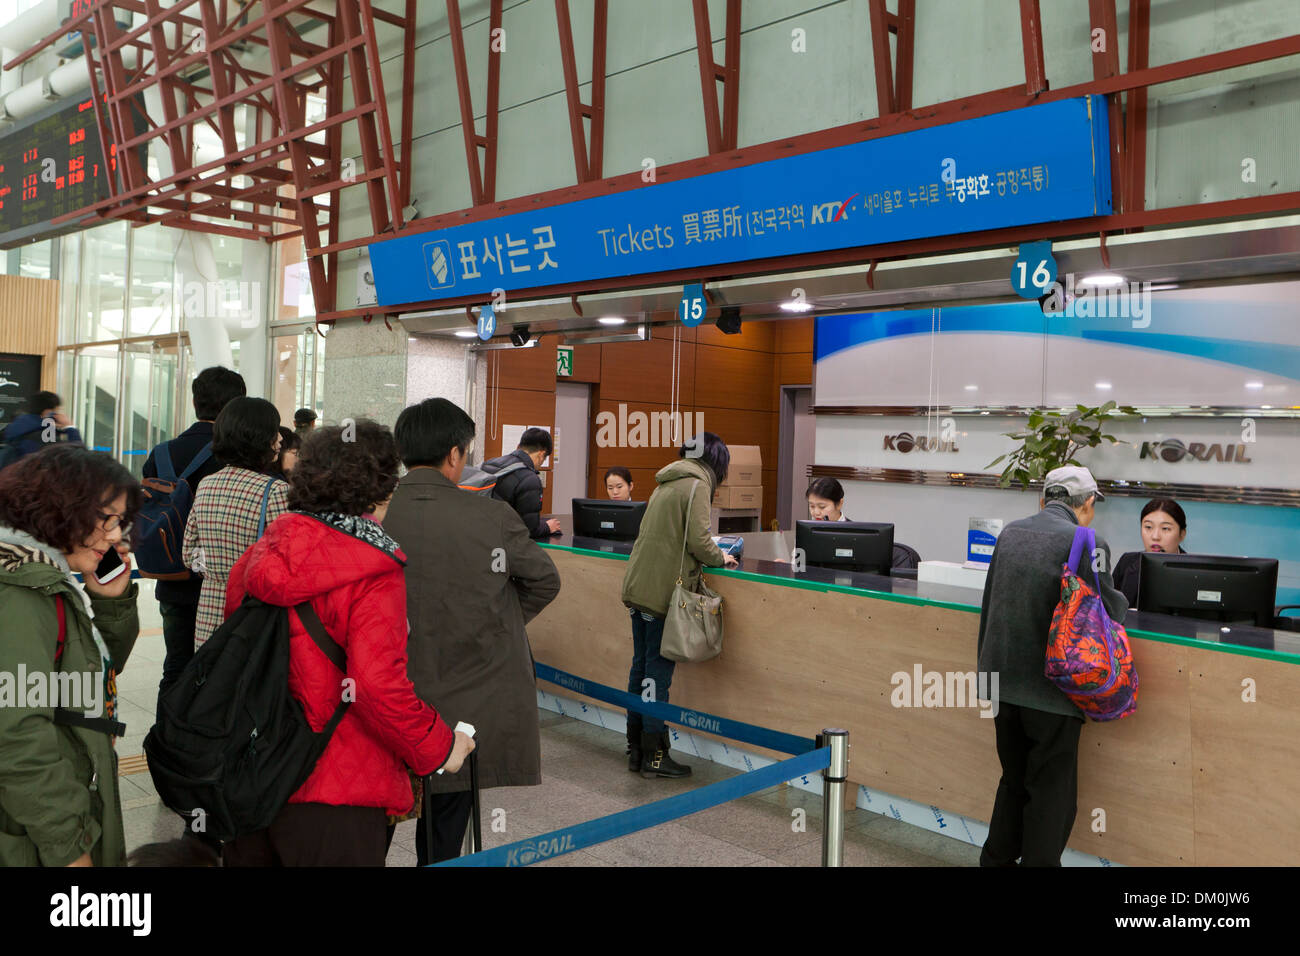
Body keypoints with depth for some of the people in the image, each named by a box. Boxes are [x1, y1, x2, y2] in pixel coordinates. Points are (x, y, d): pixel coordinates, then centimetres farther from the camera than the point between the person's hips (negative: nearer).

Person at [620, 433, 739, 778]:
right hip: (663, 590, -9)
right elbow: (698, 540, -15)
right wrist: (720, 558, 4)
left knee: (641, 666, 13)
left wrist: (712, 553, 21)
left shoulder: (667, 482, 19)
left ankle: (636, 749, 20)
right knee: (659, 669, -3)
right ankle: (654, 755, 3)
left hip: (638, 584, 9)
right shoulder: (696, 484, -8)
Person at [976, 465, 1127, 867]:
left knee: (1014, 783, 22)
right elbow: (1108, 614, -9)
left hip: (1004, 682, 6)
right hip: (1051, 691, -6)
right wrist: (1121, 600, 15)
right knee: (1051, 794, 9)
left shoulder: (1009, 533, 6)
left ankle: (995, 860, 31)